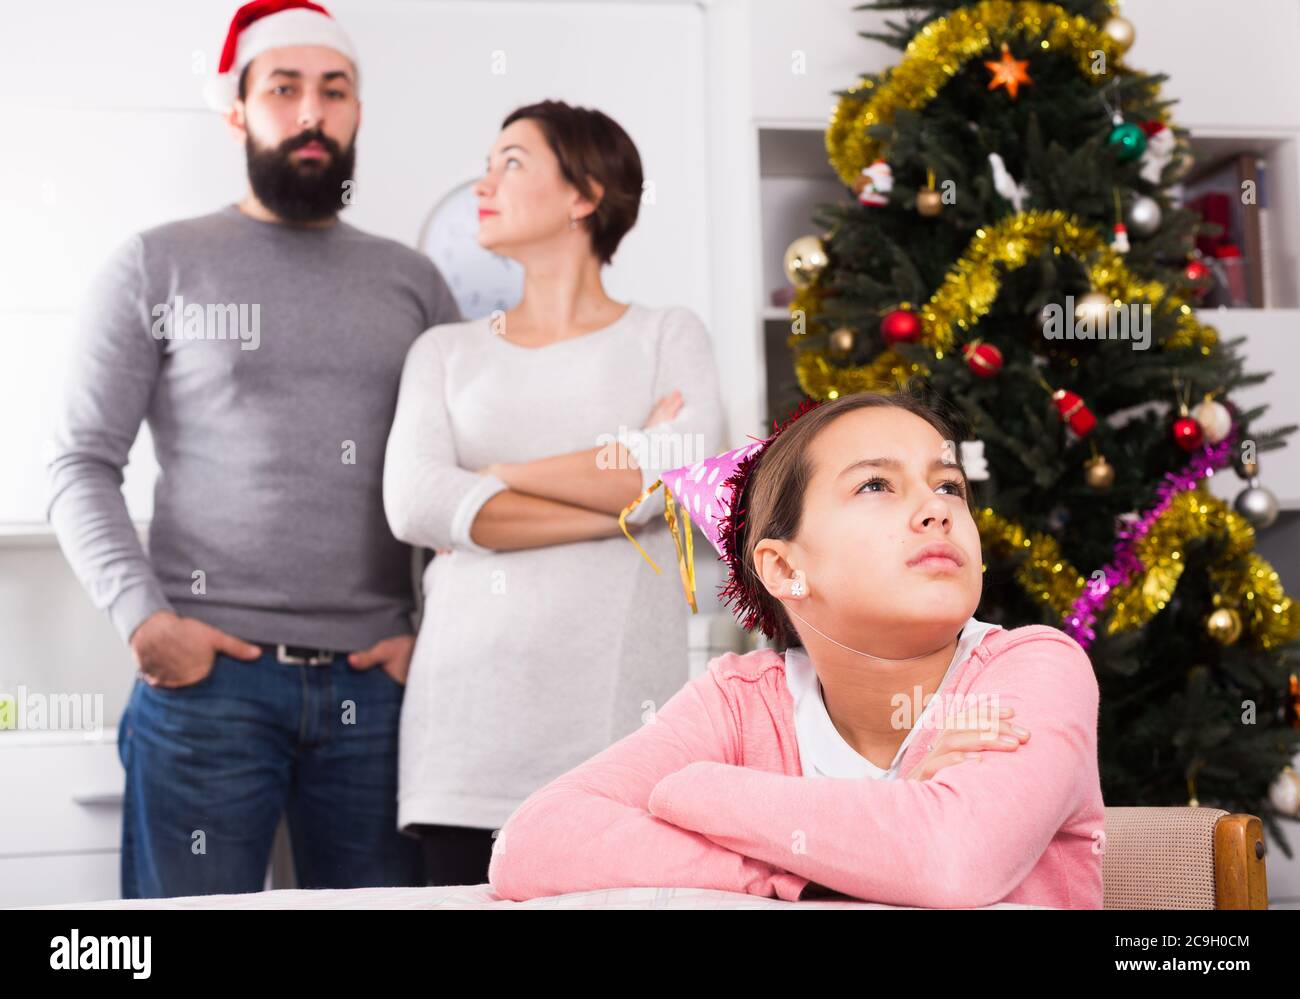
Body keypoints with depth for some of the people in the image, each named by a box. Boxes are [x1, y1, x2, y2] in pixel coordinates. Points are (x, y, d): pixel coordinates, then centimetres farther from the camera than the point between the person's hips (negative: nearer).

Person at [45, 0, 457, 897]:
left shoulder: (412, 281, 14)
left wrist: (437, 630, 0)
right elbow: (84, 466, 3)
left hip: (374, 684, 2)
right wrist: (143, 617, -11)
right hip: (208, 676, -2)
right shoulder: (156, 267, 7)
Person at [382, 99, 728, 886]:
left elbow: (687, 474, -9)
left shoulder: (667, 336, 11)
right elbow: (413, 503, -4)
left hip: (618, 701, -1)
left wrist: (496, 477, -3)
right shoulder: (447, 351, 15)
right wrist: (620, 490, -6)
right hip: (472, 707, 2)